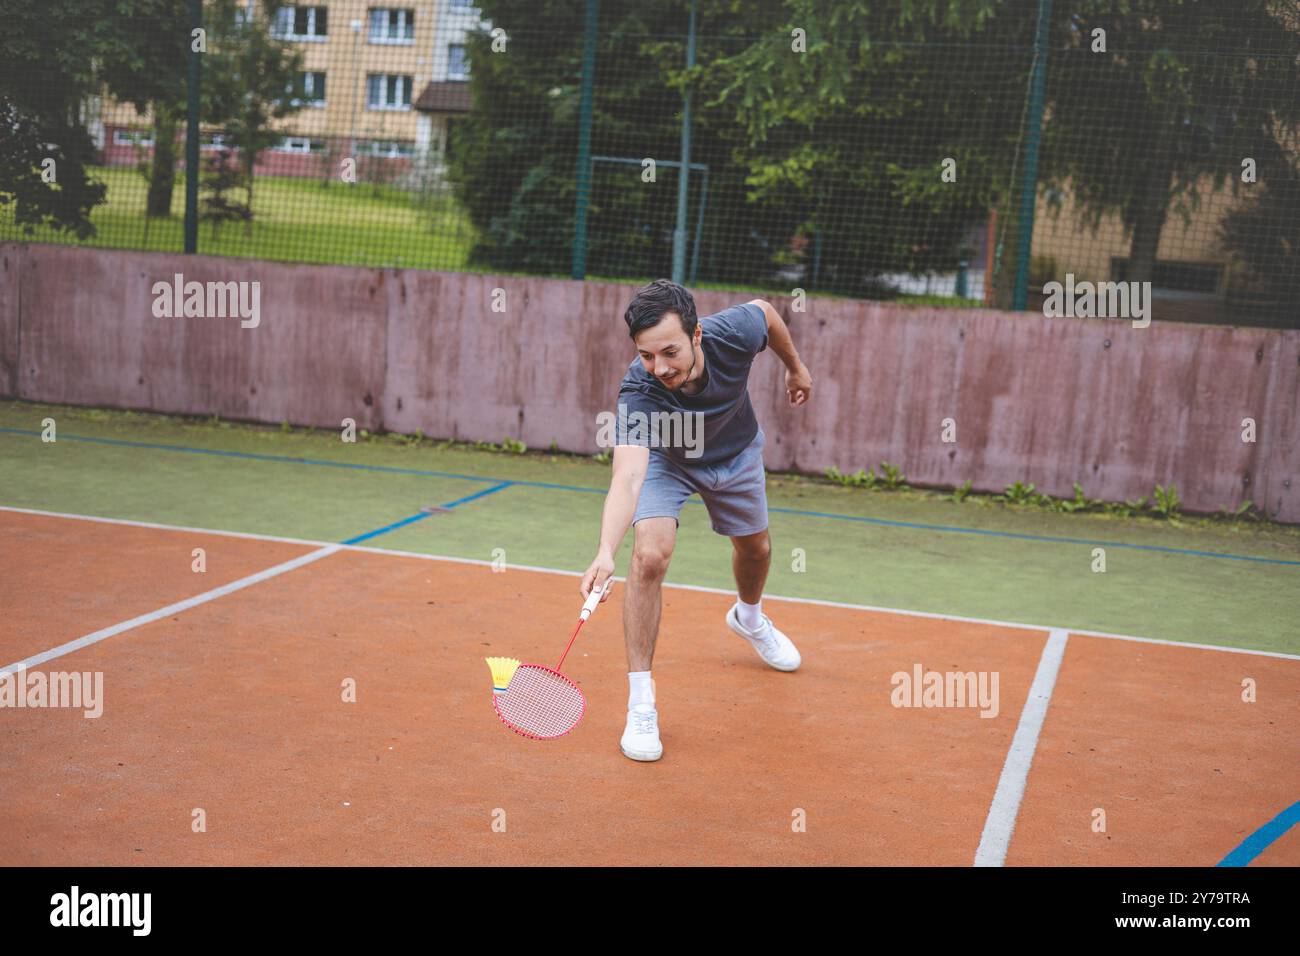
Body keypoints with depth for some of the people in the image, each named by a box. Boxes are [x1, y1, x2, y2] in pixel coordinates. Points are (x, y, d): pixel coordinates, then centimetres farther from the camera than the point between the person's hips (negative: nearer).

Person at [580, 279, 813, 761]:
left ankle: (749, 617, 60)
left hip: (736, 452, 4)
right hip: (663, 457, -3)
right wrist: (606, 552, -71)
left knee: (754, 549, 22)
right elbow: (627, 478, -55)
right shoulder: (638, 391, -44)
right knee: (650, 555, -27)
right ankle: (640, 705, -16)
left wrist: (795, 366, 4)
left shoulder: (733, 332, -37)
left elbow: (765, 309, -11)